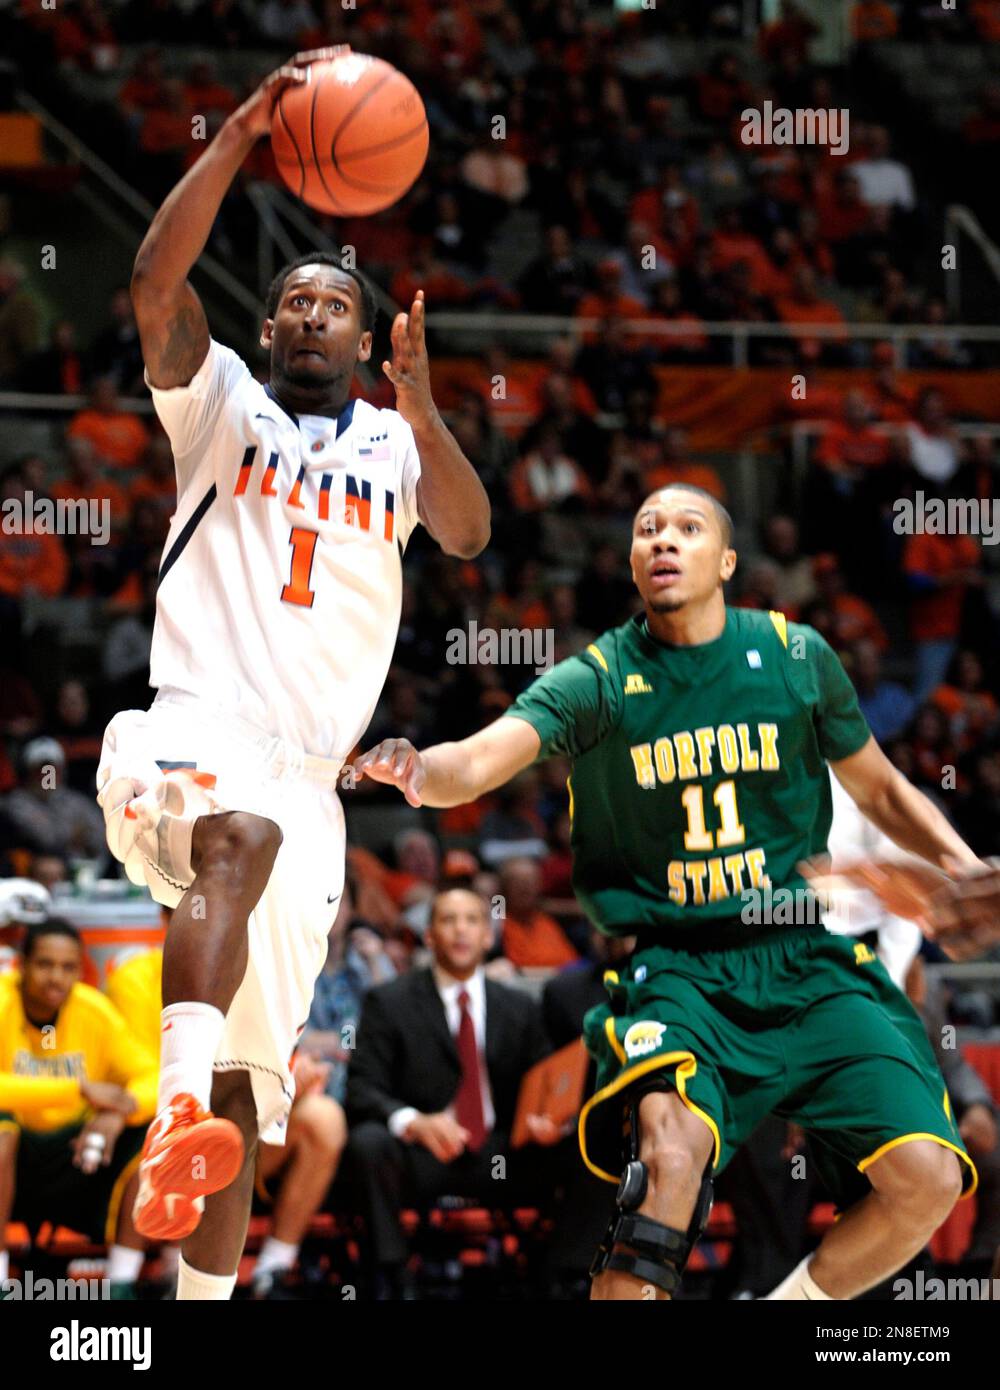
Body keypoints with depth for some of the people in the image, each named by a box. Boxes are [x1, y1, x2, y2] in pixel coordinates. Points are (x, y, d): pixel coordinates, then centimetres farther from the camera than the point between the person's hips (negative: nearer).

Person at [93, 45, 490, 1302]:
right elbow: (154, 283, -7)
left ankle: (203, 1304, 9)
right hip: (189, 735, -4)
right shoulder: (219, 404, 11)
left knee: (252, 1081, 3)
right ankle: (178, 1119, -56)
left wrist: (421, 413, -19)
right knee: (240, 835, -40)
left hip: (307, 779, 4)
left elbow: (468, 536, -2)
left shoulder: (395, 445, 18)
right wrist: (242, 132, -15)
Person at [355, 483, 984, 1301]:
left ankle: (798, 1302, 14)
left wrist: (962, 864, 3)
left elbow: (878, 789, 20)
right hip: (677, 969, -3)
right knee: (671, 1152, -34)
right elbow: (480, 762, -19)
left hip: (806, 959, 3)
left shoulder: (797, 657, 6)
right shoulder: (597, 681, -2)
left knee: (927, 1178, -13)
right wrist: (420, 772, -42)